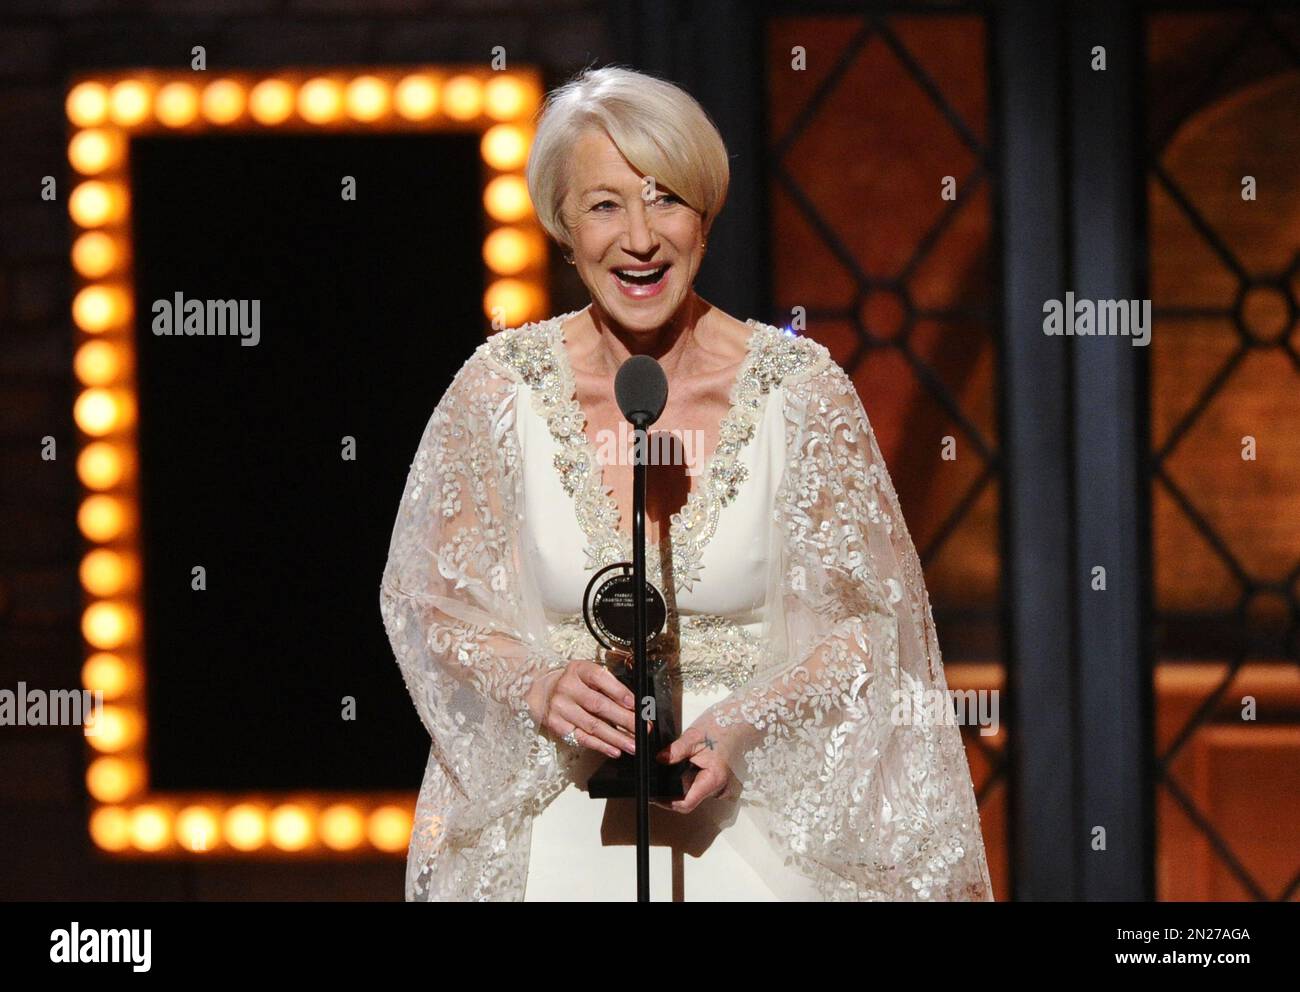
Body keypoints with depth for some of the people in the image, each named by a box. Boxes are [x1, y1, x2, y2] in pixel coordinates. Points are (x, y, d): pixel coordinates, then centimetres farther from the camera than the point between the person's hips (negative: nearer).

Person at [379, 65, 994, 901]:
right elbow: (435, 600, 4)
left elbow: (862, 621, -1)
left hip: (750, 821, 0)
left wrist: (742, 727, -16)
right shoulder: (503, 387, -4)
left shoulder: (801, 391, -6)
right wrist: (539, 688, -14)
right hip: (558, 827, 1)